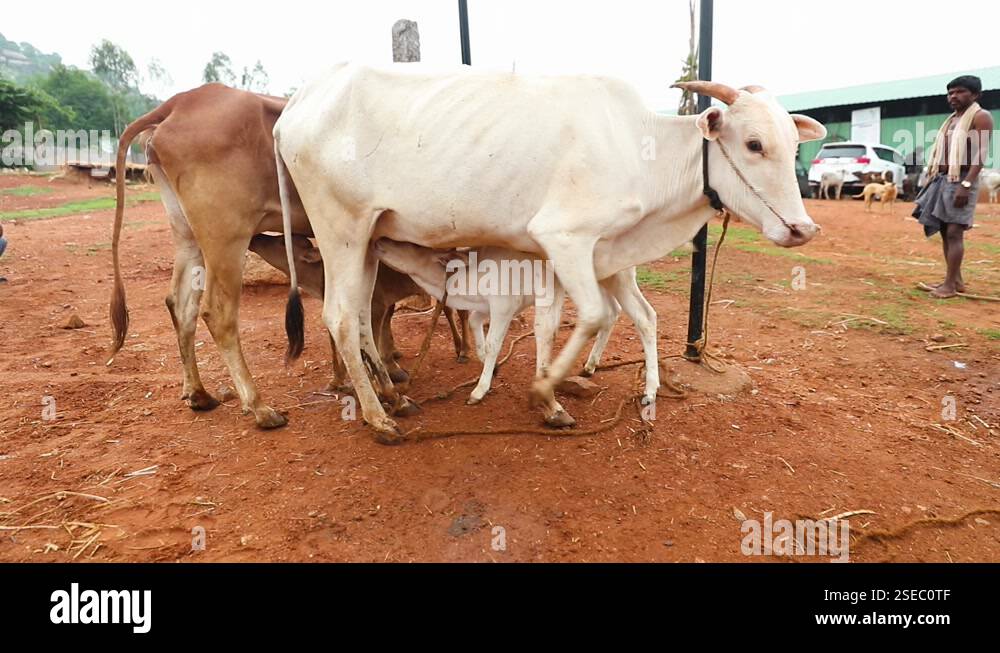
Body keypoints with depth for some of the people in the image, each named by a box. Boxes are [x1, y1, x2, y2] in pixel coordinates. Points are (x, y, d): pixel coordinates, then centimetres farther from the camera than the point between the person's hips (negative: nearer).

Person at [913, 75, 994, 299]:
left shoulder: (981, 116, -5)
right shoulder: (951, 120, 19)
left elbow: (981, 154, -15)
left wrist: (966, 185, -24)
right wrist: (932, 181, 16)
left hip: (962, 180, -8)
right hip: (942, 179, 8)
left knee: (954, 232, -13)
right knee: (945, 231, 9)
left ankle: (950, 285, -13)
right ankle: (957, 280, 16)